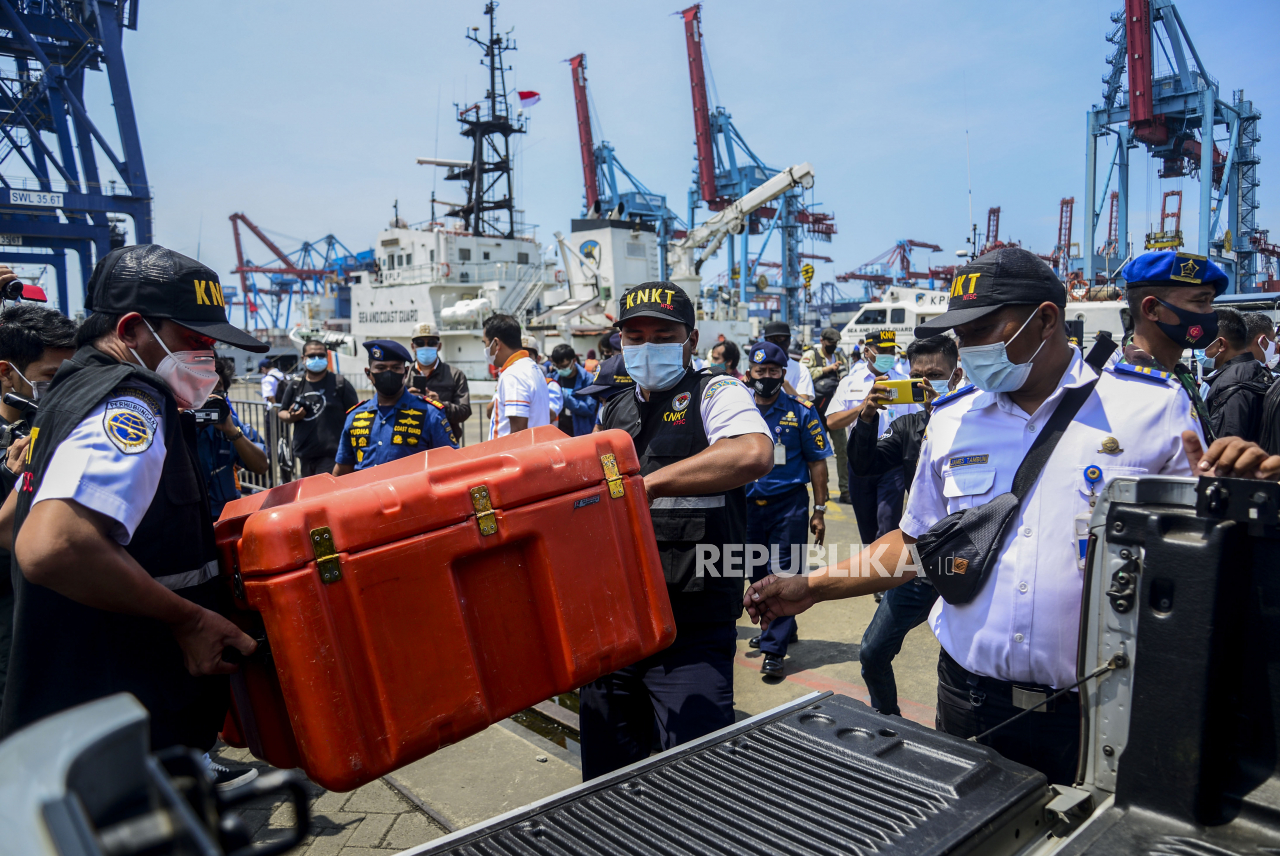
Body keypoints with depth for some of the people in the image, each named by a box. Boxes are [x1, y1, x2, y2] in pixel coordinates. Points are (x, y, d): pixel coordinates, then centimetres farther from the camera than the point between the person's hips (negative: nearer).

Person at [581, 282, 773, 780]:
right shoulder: (614, 412, 16)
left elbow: (754, 455, -27)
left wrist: (650, 483, -24)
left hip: (693, 632, -6)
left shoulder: (715, 394, -4)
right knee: (606, 778, 18)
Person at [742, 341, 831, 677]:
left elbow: (817, 462, 0)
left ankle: (774, 649, 6)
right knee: (758, 575, 14)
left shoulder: (801, 412, -3)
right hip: (747, 505, 3)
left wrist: (819, 511, -4)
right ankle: (781, 628, 35)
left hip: (789, 504, -3)